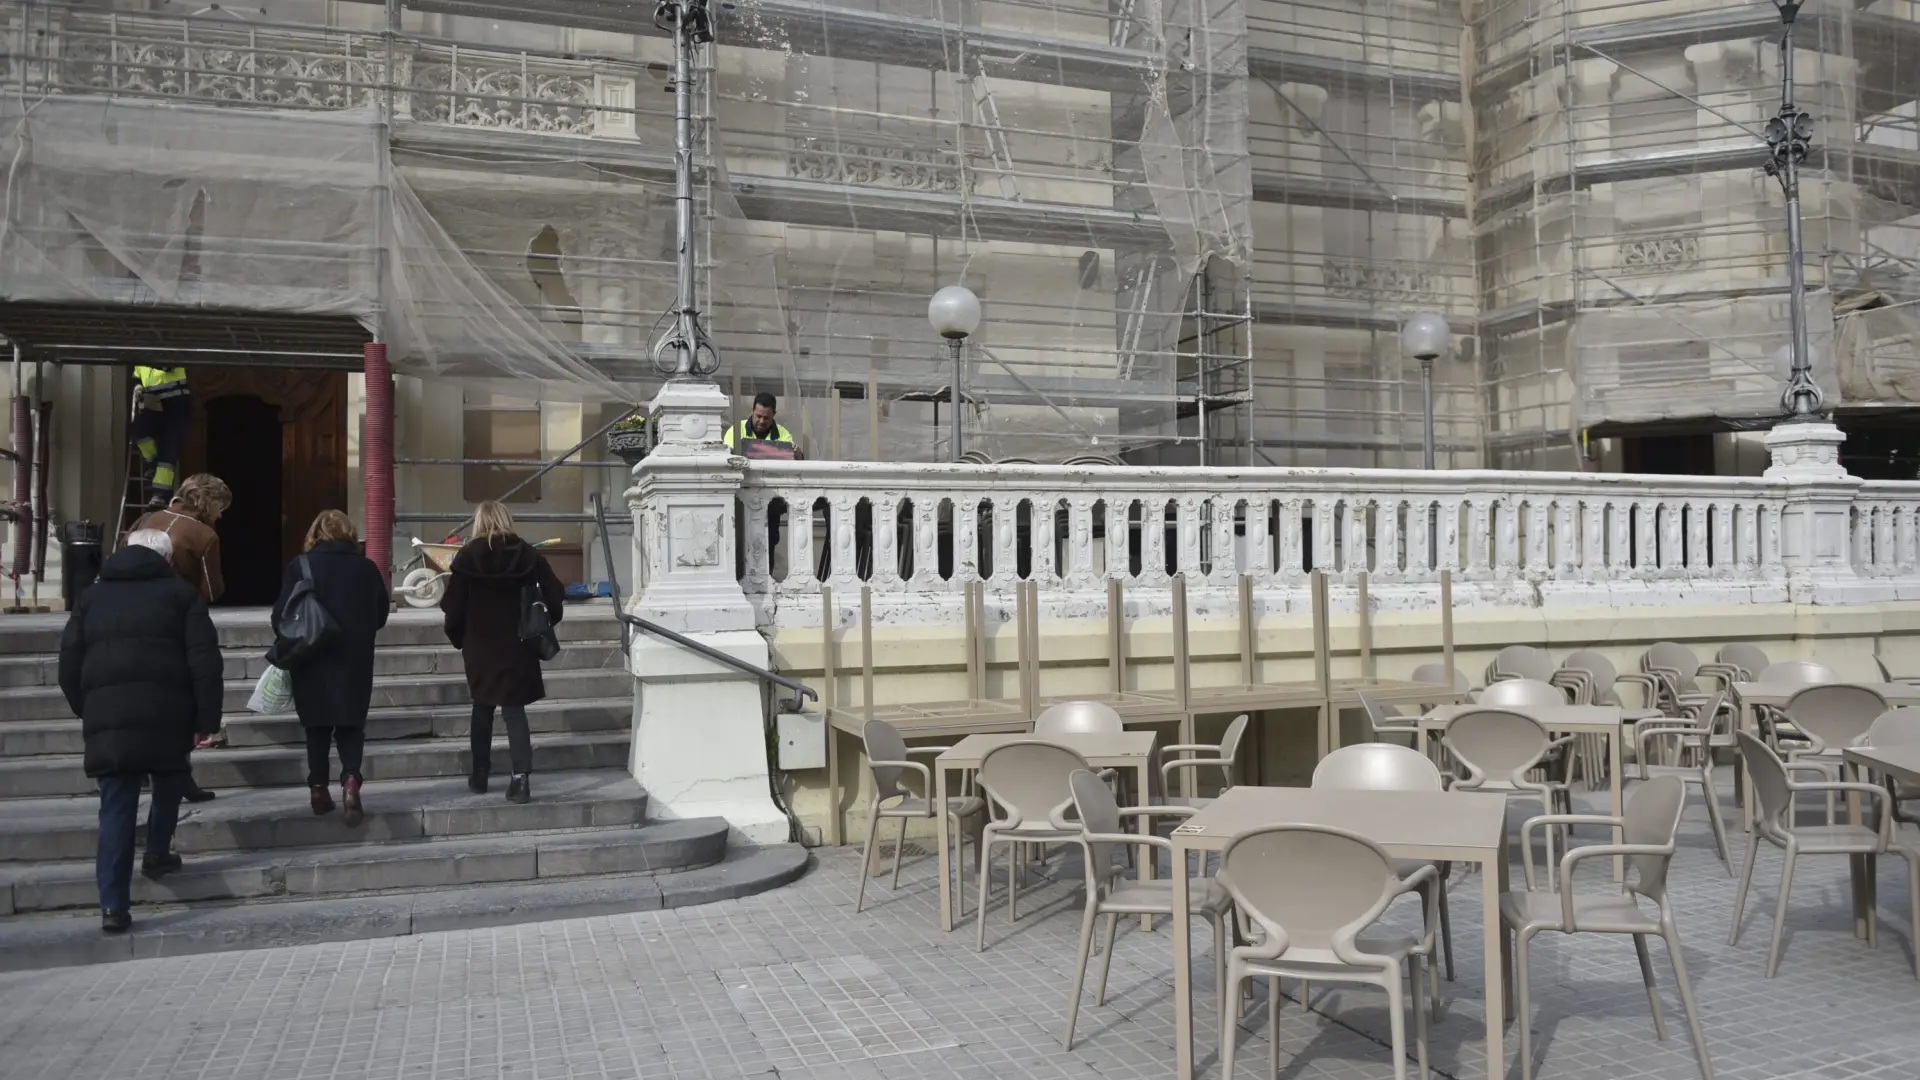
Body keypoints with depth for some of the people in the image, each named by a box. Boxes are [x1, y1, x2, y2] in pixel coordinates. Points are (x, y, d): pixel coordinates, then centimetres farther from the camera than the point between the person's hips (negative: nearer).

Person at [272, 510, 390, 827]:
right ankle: (350, 780, -10)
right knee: (351, 725, 9)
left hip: (313, 662, -1)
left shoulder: (300, 566, -7)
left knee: (317, 727, 13)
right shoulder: (367, 567, 0)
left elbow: (281, 617, -6)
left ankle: (319, 788, 16)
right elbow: (381, 615, 9)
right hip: (355, 662, 1)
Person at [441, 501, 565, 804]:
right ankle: (520, 777, -8)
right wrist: (544, 625, 10)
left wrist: (458, 638, 8)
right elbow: (555, 594, -6)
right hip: (517, 644, 0)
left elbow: (453, 606, -7)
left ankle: (480, 775, 25)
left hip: (480, 646, 0)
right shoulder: (527, 554, -4)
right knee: (514, 709, 4)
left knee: (482, 708, 18)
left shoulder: (468, 556, -6)